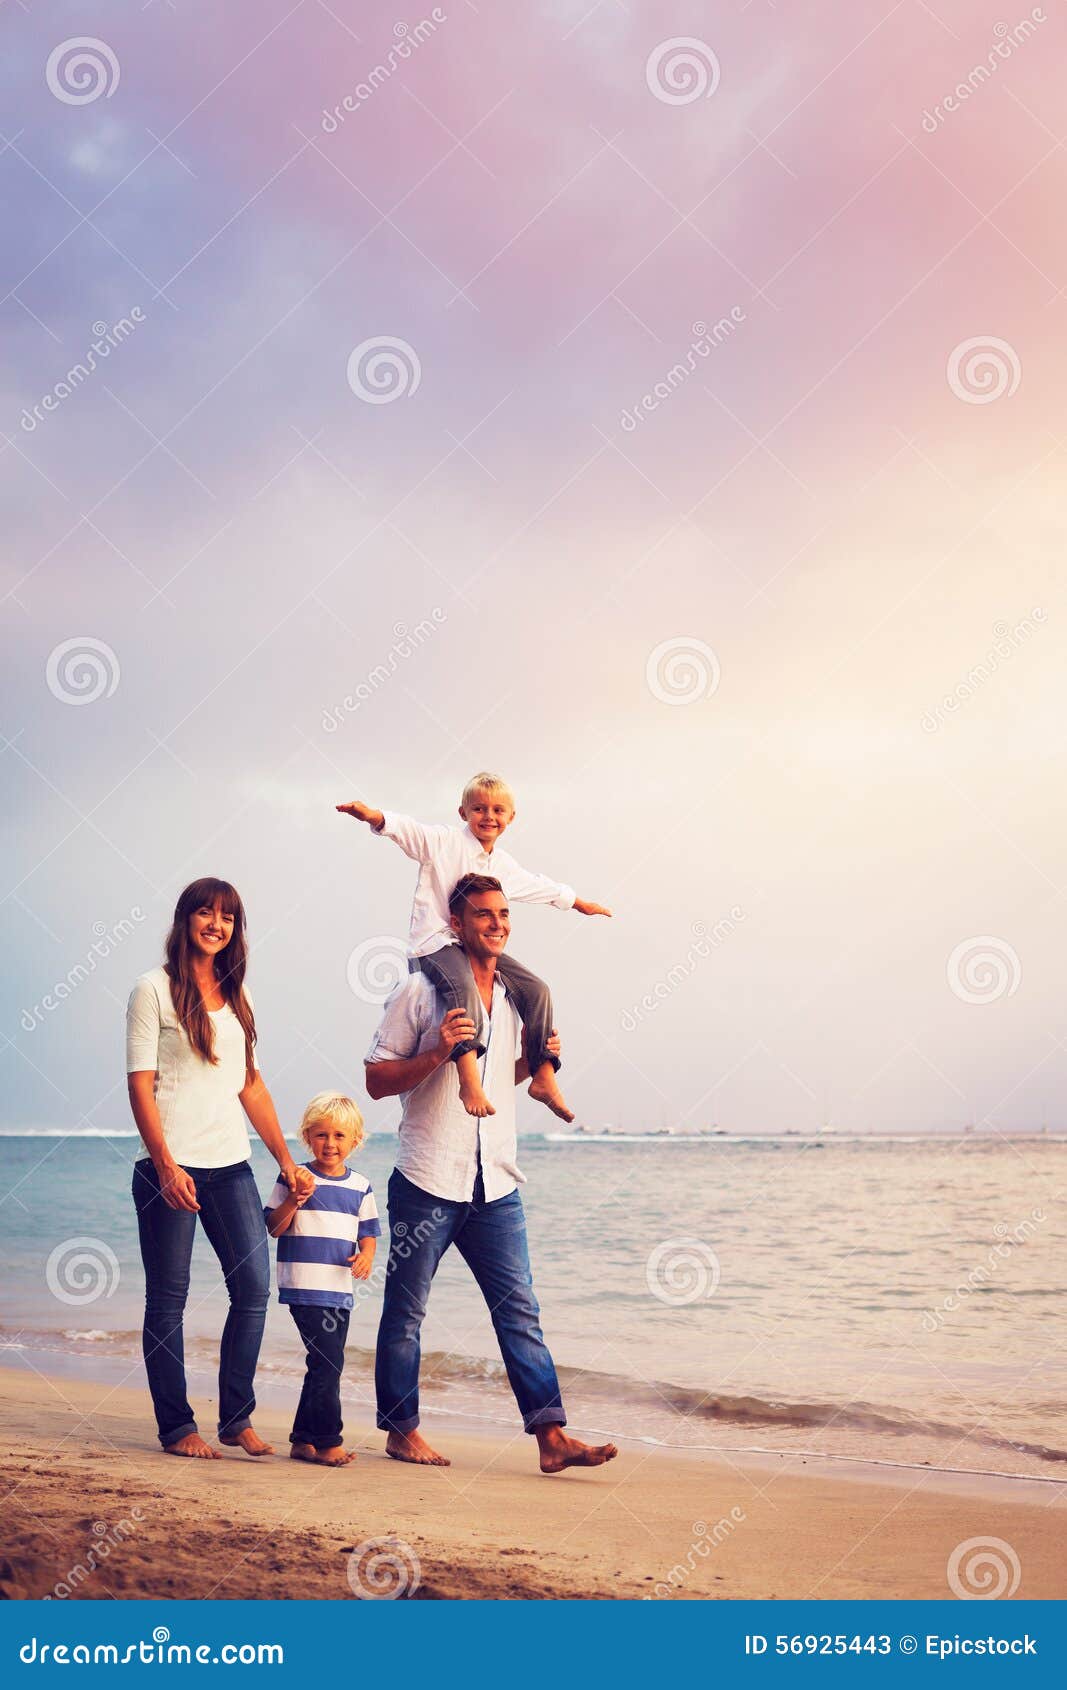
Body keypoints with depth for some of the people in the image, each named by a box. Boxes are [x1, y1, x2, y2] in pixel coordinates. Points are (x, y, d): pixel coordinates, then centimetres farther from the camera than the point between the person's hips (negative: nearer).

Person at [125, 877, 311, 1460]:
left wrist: (286, 1160, 12)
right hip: (171, 1166, -5)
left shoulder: (235, 996, 16)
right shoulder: (155, 990, -1)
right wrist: (165, 1164, -16)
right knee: (168, 1298, 0)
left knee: (254, 1287, -1)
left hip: (231, 1166, 6)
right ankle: (176, 1427, 8)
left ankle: (236, 1418, 10)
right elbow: (139, 1083, -7)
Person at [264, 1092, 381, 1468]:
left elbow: (368, 1232, 16)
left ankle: (303, 1440, 20)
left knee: (324, 1366, 10)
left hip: (340, 1291, 6)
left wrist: (366, 1254, -5)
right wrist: (293, 1202, -20)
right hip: (305, 1288, -6)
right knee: (328, 1362, -13)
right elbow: (272, 1228, -3)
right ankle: (328, 1442, -6)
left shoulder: (360, 1186, 10)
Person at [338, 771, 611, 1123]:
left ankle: (544, 1078, 0)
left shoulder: (505, 865, 17)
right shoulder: (444, 841, -3)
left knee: (536, 990, -5)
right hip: (437, 942, -7)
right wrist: (371, 814, -38)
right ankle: (469, 1079, -46)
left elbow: (543, 887, 34)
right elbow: (405, 829, -18)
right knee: (464, 987, -36)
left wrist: (579, 903, 46)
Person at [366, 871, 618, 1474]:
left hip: (495, 1185, 4)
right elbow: (378, 1080, -4)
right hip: (428, 1181, -4)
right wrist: (437, 1052, -18)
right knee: (405, 1311, 5)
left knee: (520, 1311, 0)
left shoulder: (515, 997, 13)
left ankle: (552, 1436, -2)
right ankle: (402, 1429, 18)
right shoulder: (420, 993, -4)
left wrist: (535, 1060, 5)